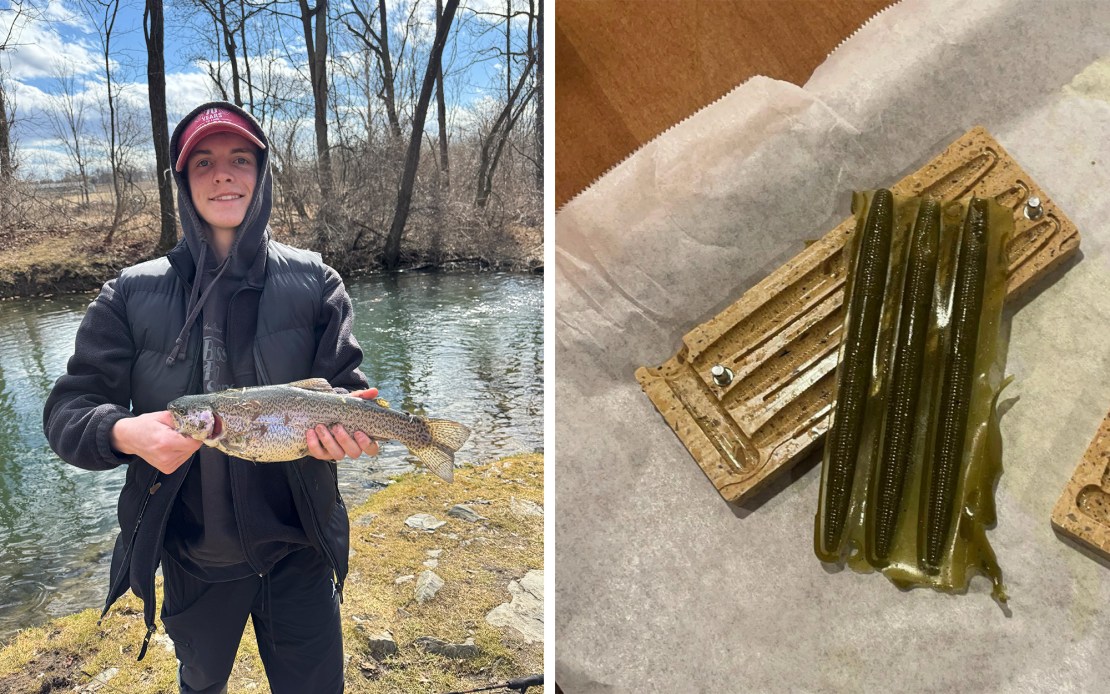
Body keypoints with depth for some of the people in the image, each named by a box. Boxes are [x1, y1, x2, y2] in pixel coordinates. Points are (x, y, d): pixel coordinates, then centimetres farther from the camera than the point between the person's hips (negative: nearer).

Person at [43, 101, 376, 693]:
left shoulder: (314, 283, -6)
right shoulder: (133, 294, -5)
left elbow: (343, 386, -5)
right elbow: (68, 409, -5)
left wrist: (343, 429, -28)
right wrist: (123, 433, -27)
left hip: (298, 553, -1)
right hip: (192, 559, 1)